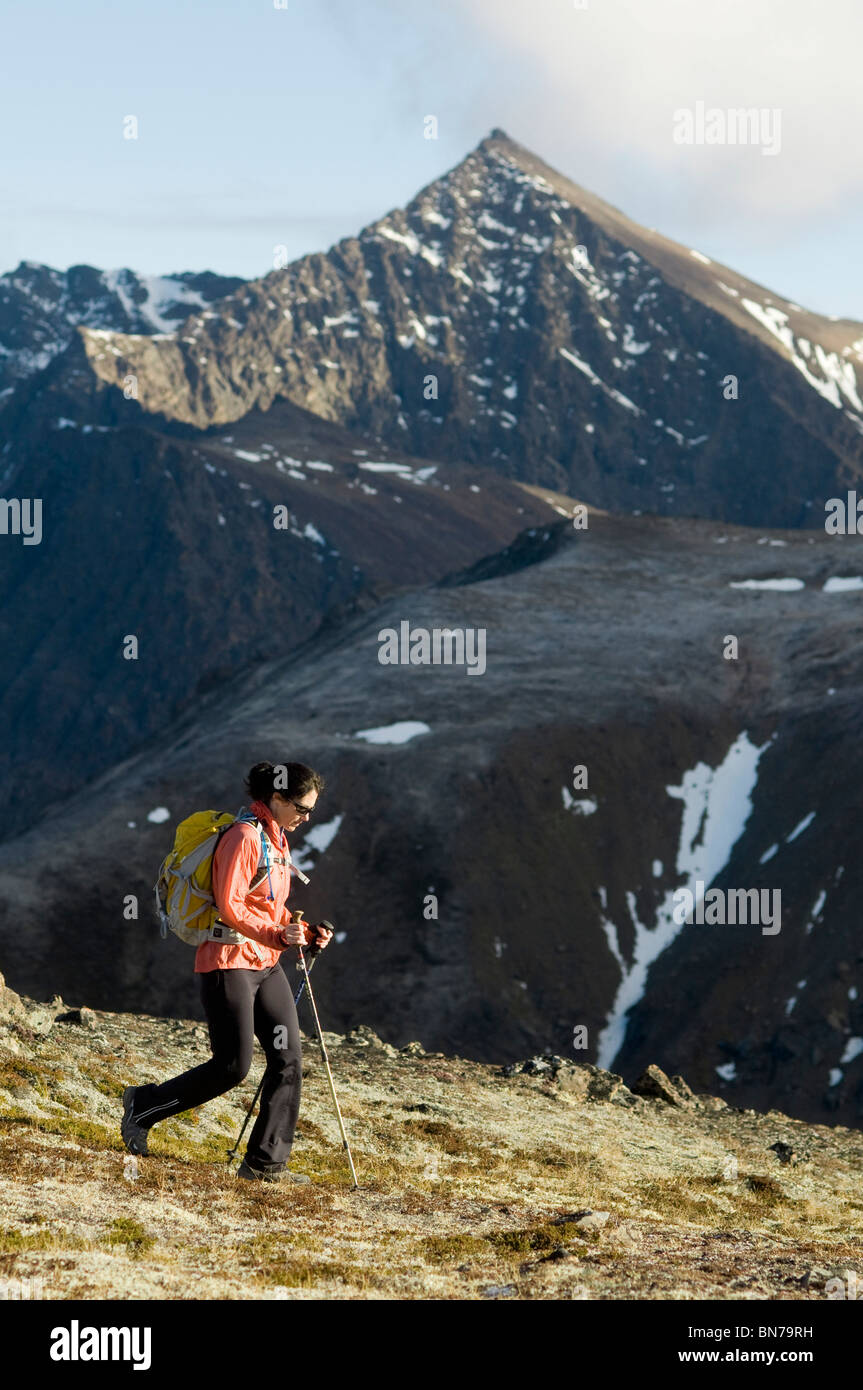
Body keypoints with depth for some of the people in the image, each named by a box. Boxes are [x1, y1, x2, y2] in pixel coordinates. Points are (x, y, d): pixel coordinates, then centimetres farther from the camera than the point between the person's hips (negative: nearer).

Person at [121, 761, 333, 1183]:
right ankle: (144, 1105, 11)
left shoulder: (277, 840, 15)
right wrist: (276, 934, -28)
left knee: (288, 1058, 1)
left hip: (265, 964, 9)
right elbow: (230, 907, -21)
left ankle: (266, 1162, 6)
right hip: (228, 962, -9)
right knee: (233, 1066, -8)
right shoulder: (244, 837, -15)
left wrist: (304, 933, 8)